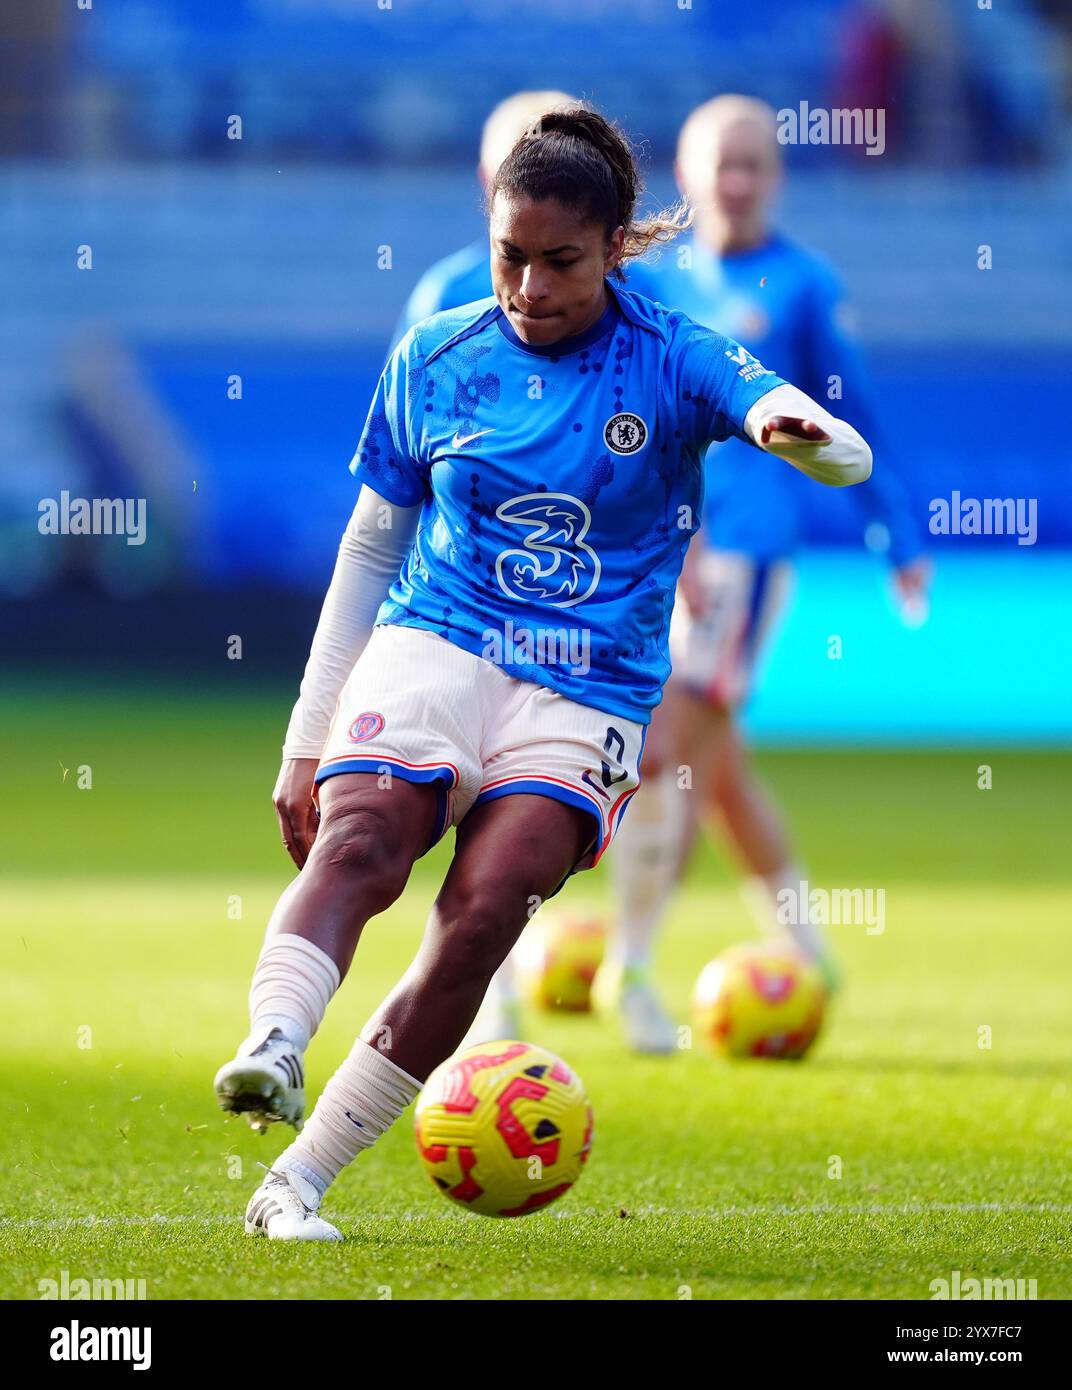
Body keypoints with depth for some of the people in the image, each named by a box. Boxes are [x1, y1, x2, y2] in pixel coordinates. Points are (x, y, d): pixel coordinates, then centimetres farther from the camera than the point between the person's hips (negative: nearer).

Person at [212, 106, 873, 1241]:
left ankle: (296, 1182, -19)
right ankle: (267, 1051, -53)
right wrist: (306, 740, 16)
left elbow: (847, 459, -10)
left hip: (587, 694, -1)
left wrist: (800, 431, -36)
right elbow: (371, 547, 17)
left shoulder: (674, 360, 2)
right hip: (432, 645, 1)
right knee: (361, 837, -31)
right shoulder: (433, 359, 9)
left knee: (485, 912, -22)